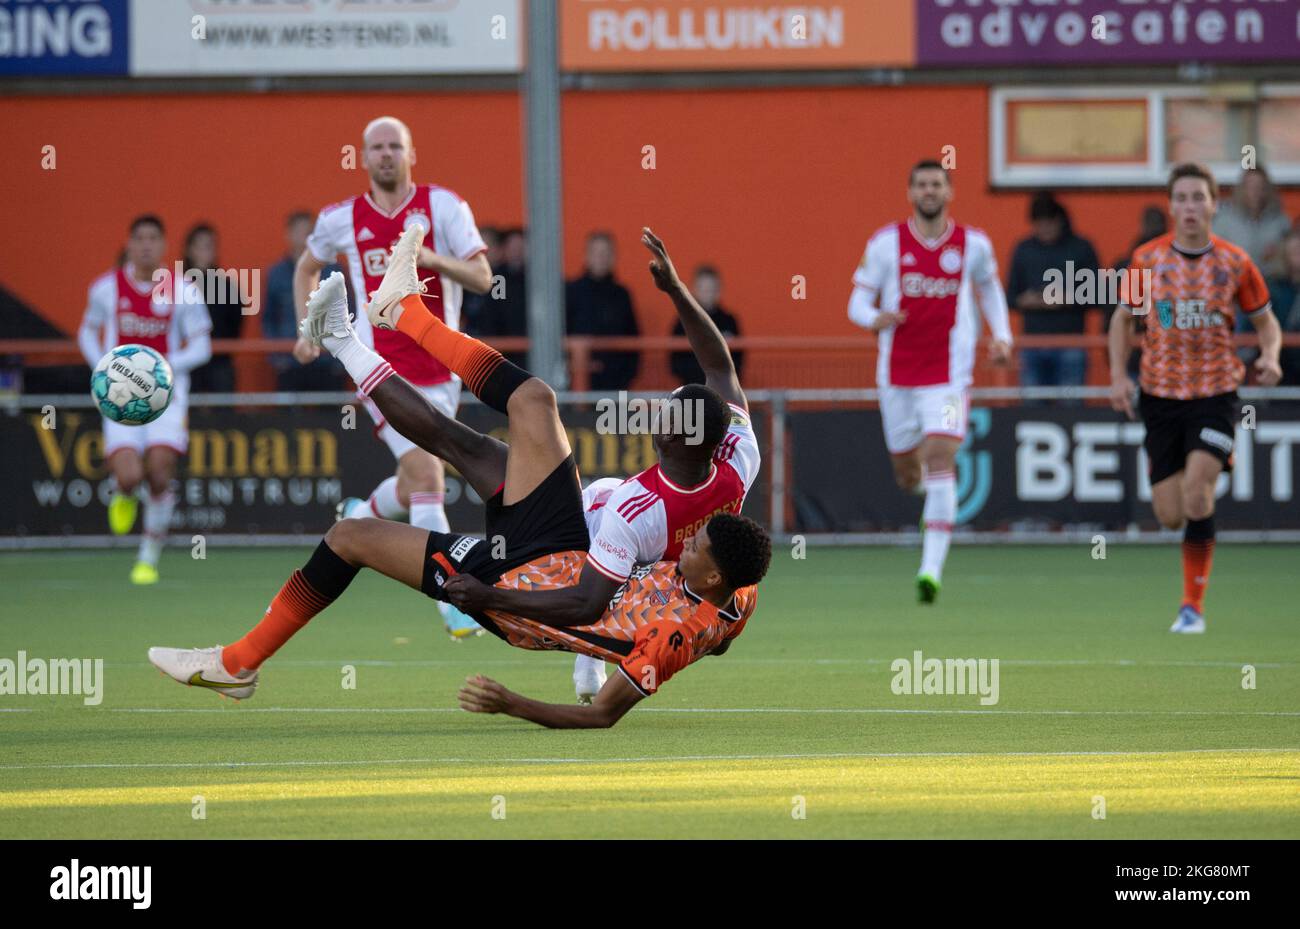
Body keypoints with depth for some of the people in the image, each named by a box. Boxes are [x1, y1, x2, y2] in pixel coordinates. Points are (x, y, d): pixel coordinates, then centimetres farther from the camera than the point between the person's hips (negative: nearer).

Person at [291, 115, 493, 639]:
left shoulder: (442, 206, 0)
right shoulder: (342, 219, 4)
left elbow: (482, 278, -5)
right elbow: (307, 268, 24)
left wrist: (433, 258, -22)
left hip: (440, 370, 2)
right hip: (381, 368, -2)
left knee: (414, 491, 9)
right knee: (427, 475, -18)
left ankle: (357, 517, 44)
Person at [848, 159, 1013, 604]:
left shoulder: (973, 245, 2)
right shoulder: (886, 244, -1)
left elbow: (989, 286, 21)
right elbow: (857, 303, 0)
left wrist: (1001, 335, 8)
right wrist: (874, 318, -23)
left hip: (947, 376, -2)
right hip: (897, 375, 2)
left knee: (939, 461, -18)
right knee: (908, 476, 12)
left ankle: (932, 569, -21)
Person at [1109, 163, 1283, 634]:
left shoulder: (1234, 263, -3)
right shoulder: (1147, 259, 0)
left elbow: (1265, 319, 10)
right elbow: (1122, 317, 12)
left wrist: (1270, 356, -11)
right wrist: (1118, 375, -1)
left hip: (1215, 392, -2)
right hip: (1160, 396, 2)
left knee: (1196, 490, -22)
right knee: (1170, 515, 1)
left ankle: (1194, 604, -11)